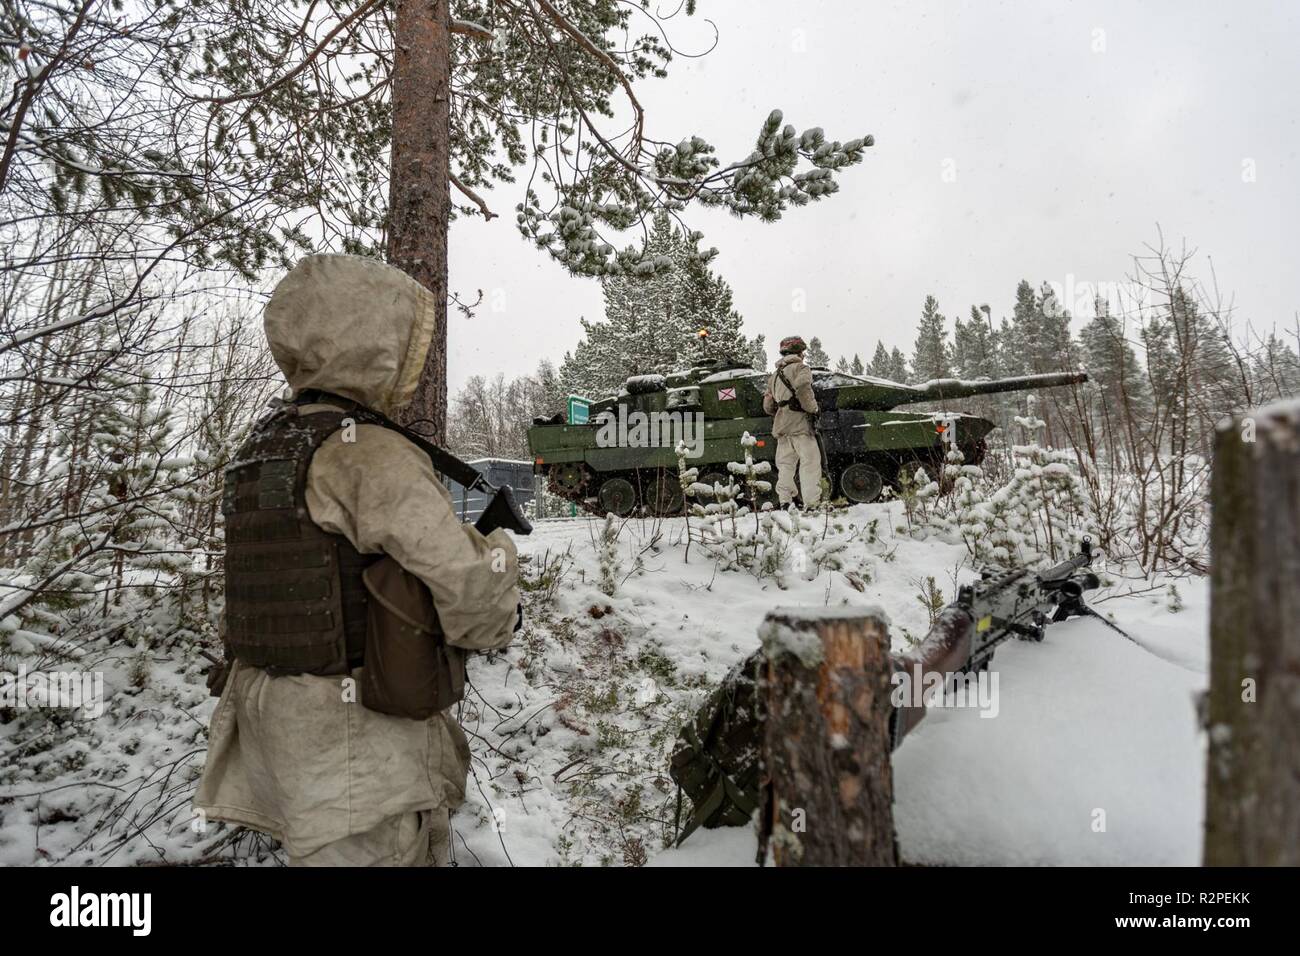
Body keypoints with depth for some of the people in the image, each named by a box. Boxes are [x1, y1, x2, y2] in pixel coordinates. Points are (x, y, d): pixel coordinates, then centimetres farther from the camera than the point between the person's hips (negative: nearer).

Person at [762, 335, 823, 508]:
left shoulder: (774, 375, 23)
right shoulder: (800, 368, 1)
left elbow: (767, 406, 19)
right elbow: (802, 387, -21)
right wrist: (813, 408, -9)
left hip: (781, 427, 7)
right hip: (799, 424, -7)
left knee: (785, 465, 10)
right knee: (810, 463, -8)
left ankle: (784, 502, 5)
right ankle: (811, 503, -15)